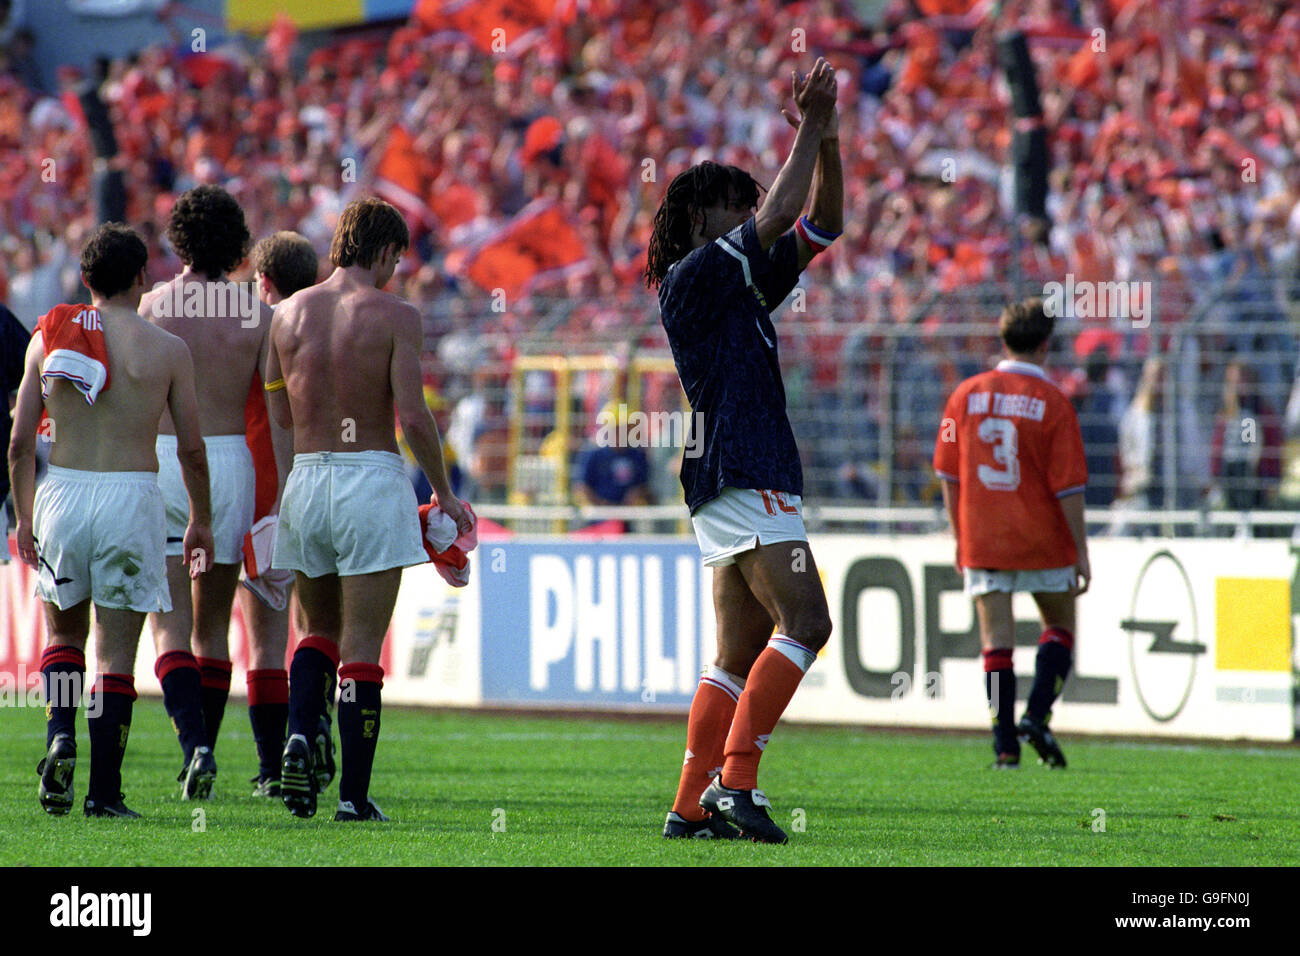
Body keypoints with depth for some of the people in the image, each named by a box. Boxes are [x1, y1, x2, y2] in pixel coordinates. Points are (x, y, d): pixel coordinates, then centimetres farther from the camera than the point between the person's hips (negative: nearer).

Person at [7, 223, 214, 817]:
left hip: (61, 492, 2)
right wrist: (200, 521, 17)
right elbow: (191, 450, 3)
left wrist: (24, 518, 17)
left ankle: (60, 735, -4)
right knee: (116, 652, 4)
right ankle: (104, 791, 2)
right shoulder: (167, 350, 0)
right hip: (132, 498, -2)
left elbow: (19, 444, 5)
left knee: (63, 633, 20)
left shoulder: (48, 339, 5)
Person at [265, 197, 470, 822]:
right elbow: (413, 417, -11)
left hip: (306, 476, 4)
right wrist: (444, 493, 0)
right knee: (363, 646, 0)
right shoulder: (394, 316, -7)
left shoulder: (289, 314, 6)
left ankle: (298, 735, -5)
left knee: (320, 630, 21)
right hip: (372, 477, -4)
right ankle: (354, 794, -2)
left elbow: (278, 412, 9)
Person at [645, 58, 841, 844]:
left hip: (750, 479, 10)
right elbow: (779, 218, -13)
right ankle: (734, 778, -21)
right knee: (804, 622, -17)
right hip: (742, 476, -10)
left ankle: (694, 807, 4)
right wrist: (809, 131, -4)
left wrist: (827, 143, 10)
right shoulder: (691, 276, -6)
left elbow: (822, 226, 22)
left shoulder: (745, 280, 20)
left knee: (742, 653, 7)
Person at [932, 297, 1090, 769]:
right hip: (1043, 541, -2)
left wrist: (960, 535, 15)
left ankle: (1005, 745, -2)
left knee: (996, 638, 3)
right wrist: (1081, 550, -2)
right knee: (1060, 627, 15)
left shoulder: (966, 395, 2)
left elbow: (948, 473, 6)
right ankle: (1036, 717, -2)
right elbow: (1068, 485, -9)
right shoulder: (1052, 403, -8)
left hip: (983, 540, 2)